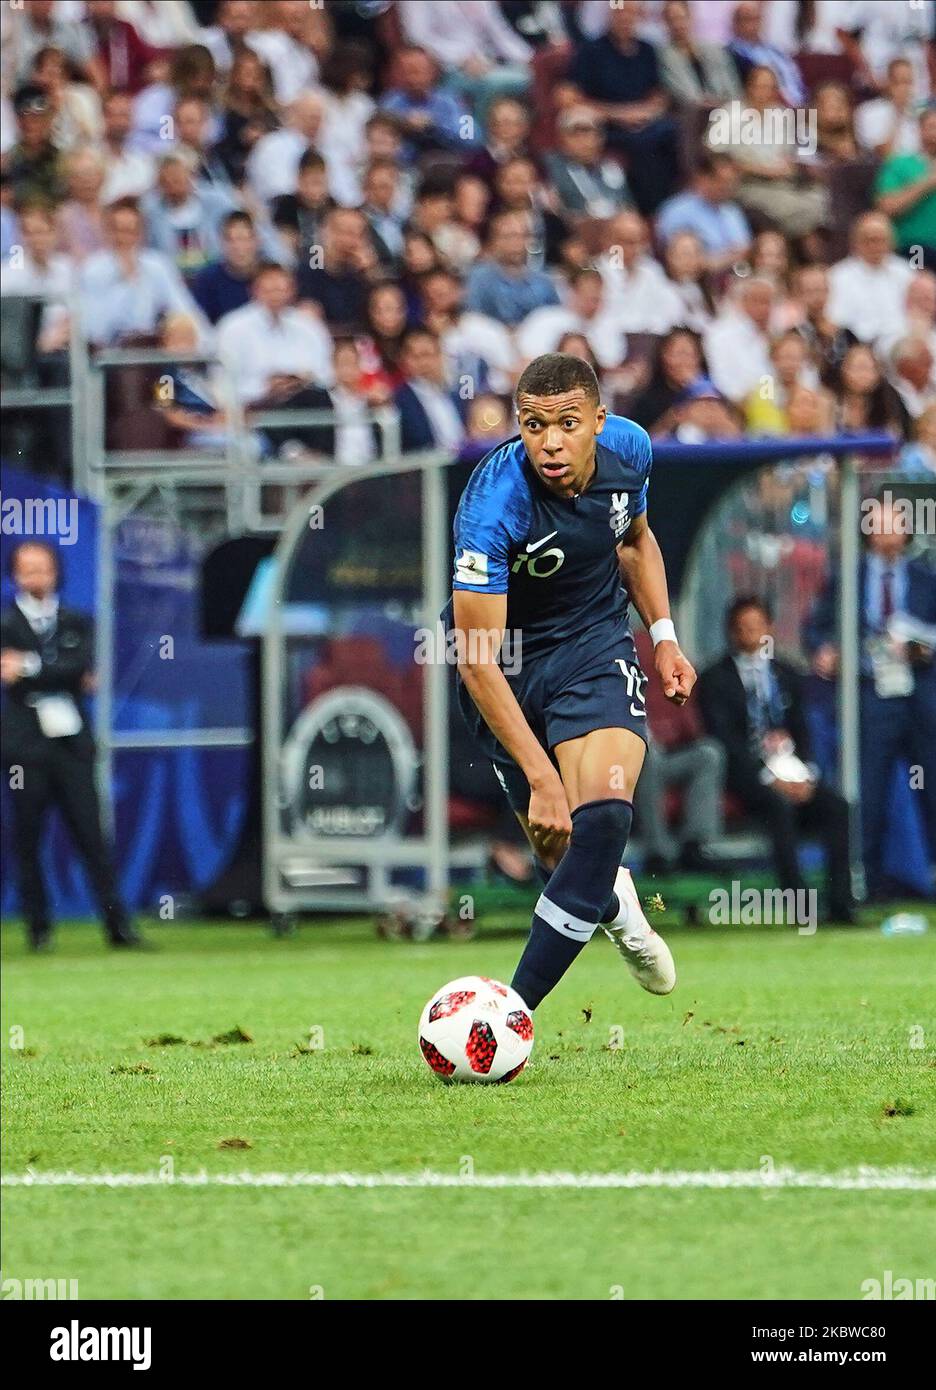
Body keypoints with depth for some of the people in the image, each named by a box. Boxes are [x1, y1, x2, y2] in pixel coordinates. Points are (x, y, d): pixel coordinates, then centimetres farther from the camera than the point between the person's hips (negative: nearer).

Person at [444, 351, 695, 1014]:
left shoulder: (628, 449, -13)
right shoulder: (494, 506, -31)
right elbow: (476, 659, -30)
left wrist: (664, 635, 3)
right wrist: (541, 777, -35)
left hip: (597, 642, 3)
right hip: (509, 665, -3)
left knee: (604, 815, -22)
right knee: (558, 849, 2)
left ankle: (512, 1009, -19)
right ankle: (612, 904, 41)